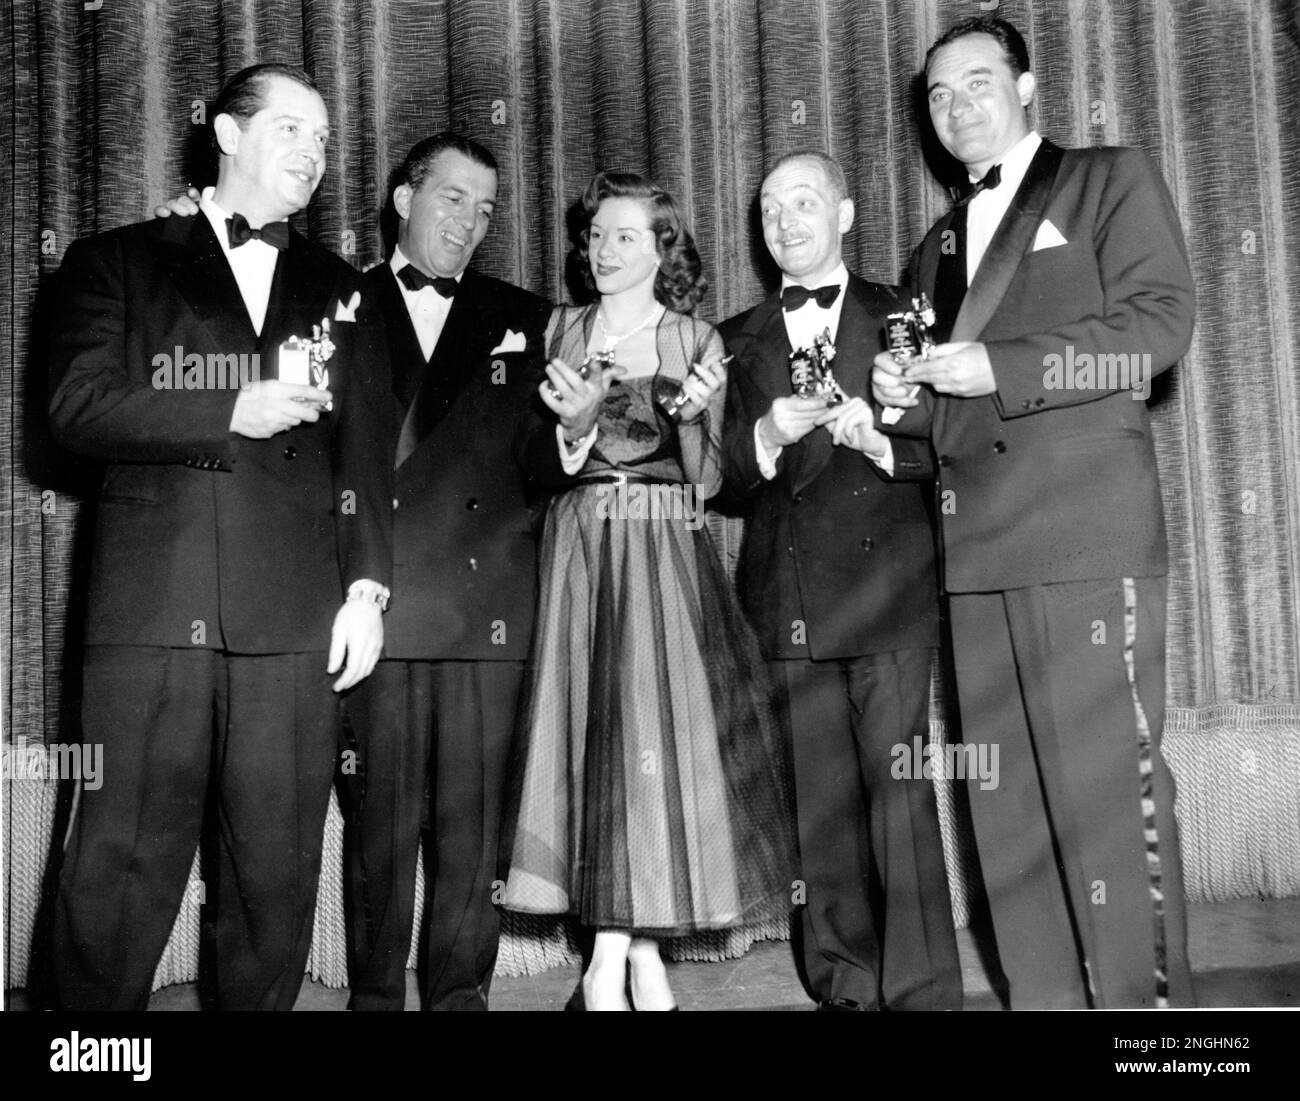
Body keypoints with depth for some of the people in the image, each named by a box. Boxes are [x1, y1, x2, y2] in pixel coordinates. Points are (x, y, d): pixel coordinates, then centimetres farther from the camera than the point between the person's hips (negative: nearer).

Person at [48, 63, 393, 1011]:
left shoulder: (339, 291, 19)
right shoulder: (117, 262, 13)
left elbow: (363, 451, 13)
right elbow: (78, 407, -1)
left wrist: (368, 586, 2)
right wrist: (235, 413, -10)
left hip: (296, 617, 2)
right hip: (152, 606, -1)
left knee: (278, 871, 4)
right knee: (120, 862, 0)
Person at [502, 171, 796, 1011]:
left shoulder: (696, 341, 7)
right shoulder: (561, 332, 9)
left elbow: (708, 481, 4)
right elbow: (537, 466, 4)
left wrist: (691, 417, -14)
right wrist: (573, 423, -15)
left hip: (669, 555, 0)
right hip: (582, 553, 1)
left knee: (662, 722, -5)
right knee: (596, 728, -3)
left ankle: (630, 951, 8)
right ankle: (623, 956, 6)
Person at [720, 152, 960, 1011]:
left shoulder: (901, 316, 11)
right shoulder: (737, 341, 16)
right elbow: (719, 475, 8)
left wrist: (879, 439, -14)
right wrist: (768, 436, -11)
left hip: (887, 589, -2)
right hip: (787, 601, 3)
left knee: (899, 790, -6)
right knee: (821, 803, 5)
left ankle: (923, 987, 1)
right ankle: (845, 985, 14)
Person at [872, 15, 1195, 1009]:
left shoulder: (1111, 179, 9)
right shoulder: (938, 243, 26)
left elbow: (1161, 323, -4)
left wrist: (998, 368, -11)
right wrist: (907, 396, 6)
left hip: (1088, 524, -5)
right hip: (976, 543, 6)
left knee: (1108, 775, -7)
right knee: (1008, 796, 3)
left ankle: (1143, 991, 3)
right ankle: (1049, 994, 11)